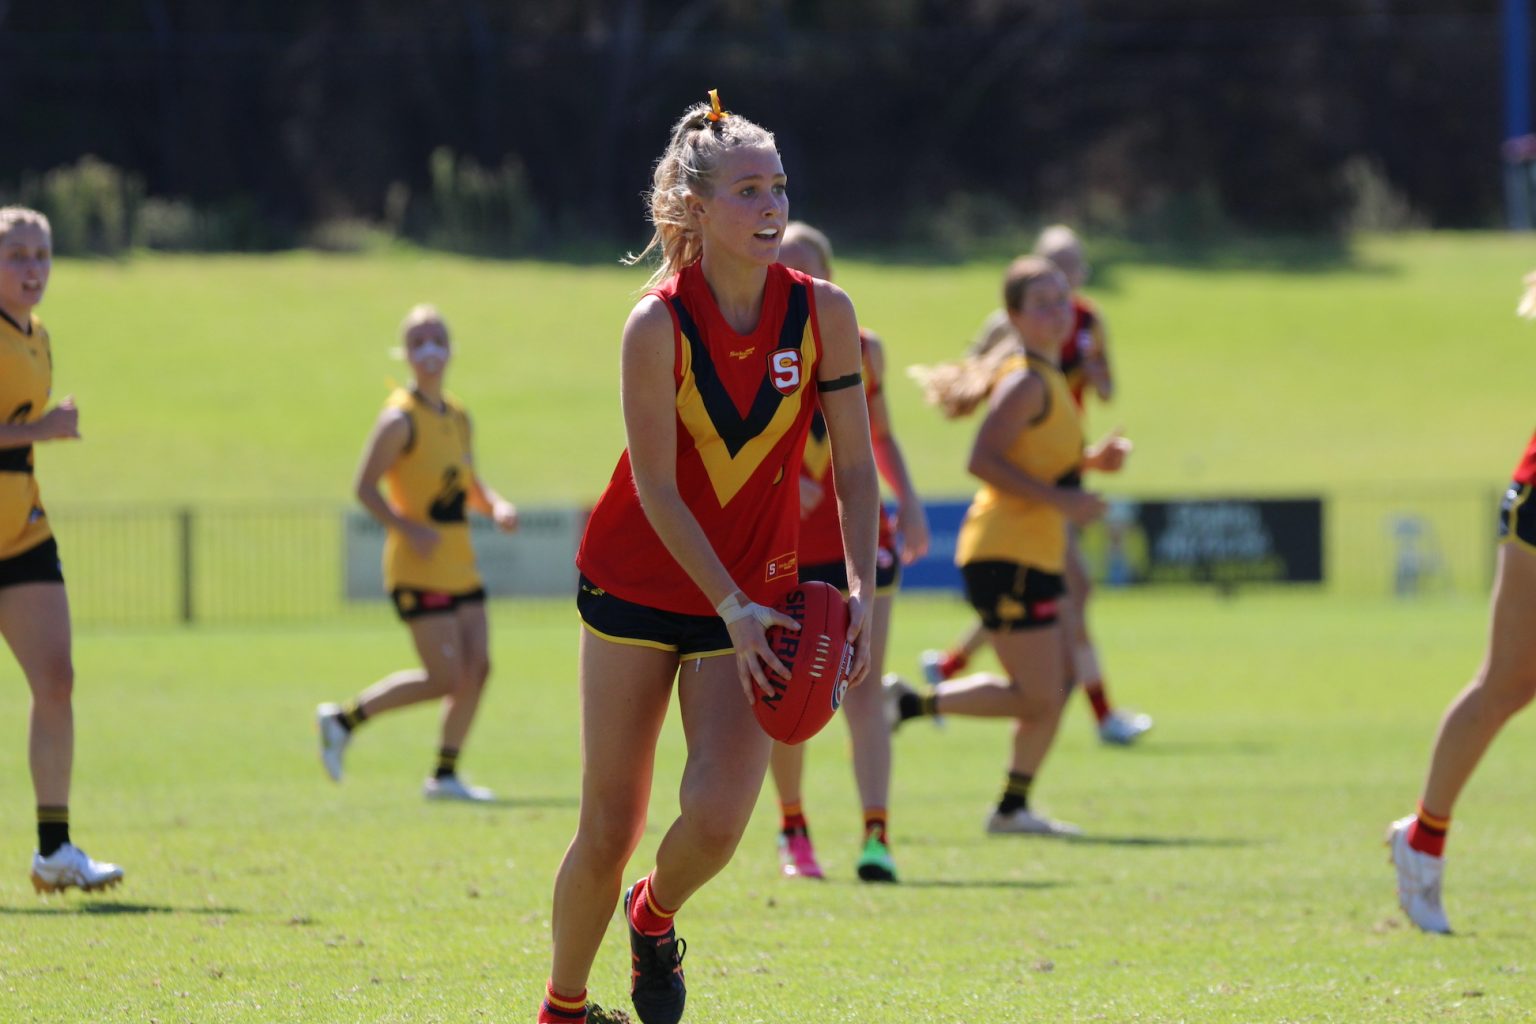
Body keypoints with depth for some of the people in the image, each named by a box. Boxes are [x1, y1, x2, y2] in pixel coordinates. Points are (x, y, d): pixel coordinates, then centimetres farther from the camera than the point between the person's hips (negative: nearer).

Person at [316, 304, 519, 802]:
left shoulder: (458, 417, 14)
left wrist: (496, 506, 2)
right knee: (446, 678, -11)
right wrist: (408, 528, -24)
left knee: (477, 668, 0)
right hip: (419, 569, -8)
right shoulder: (400, 419, -10)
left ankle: (445, 776, 11)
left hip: (460, 567, 8)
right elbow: (365, 486, -13)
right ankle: (345, 719, 5)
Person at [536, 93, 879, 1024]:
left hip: (752, 594, 2)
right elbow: (657, 490, -16)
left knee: (717, 818, -15)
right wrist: (733, 609, -22)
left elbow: (855, 463, -3)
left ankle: (656, 917, 20)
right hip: (640, 585, -2)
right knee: (610, 830, 0)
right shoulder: (658, 324, -17)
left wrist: (861, 590, -16)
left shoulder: (821, 311, -8)